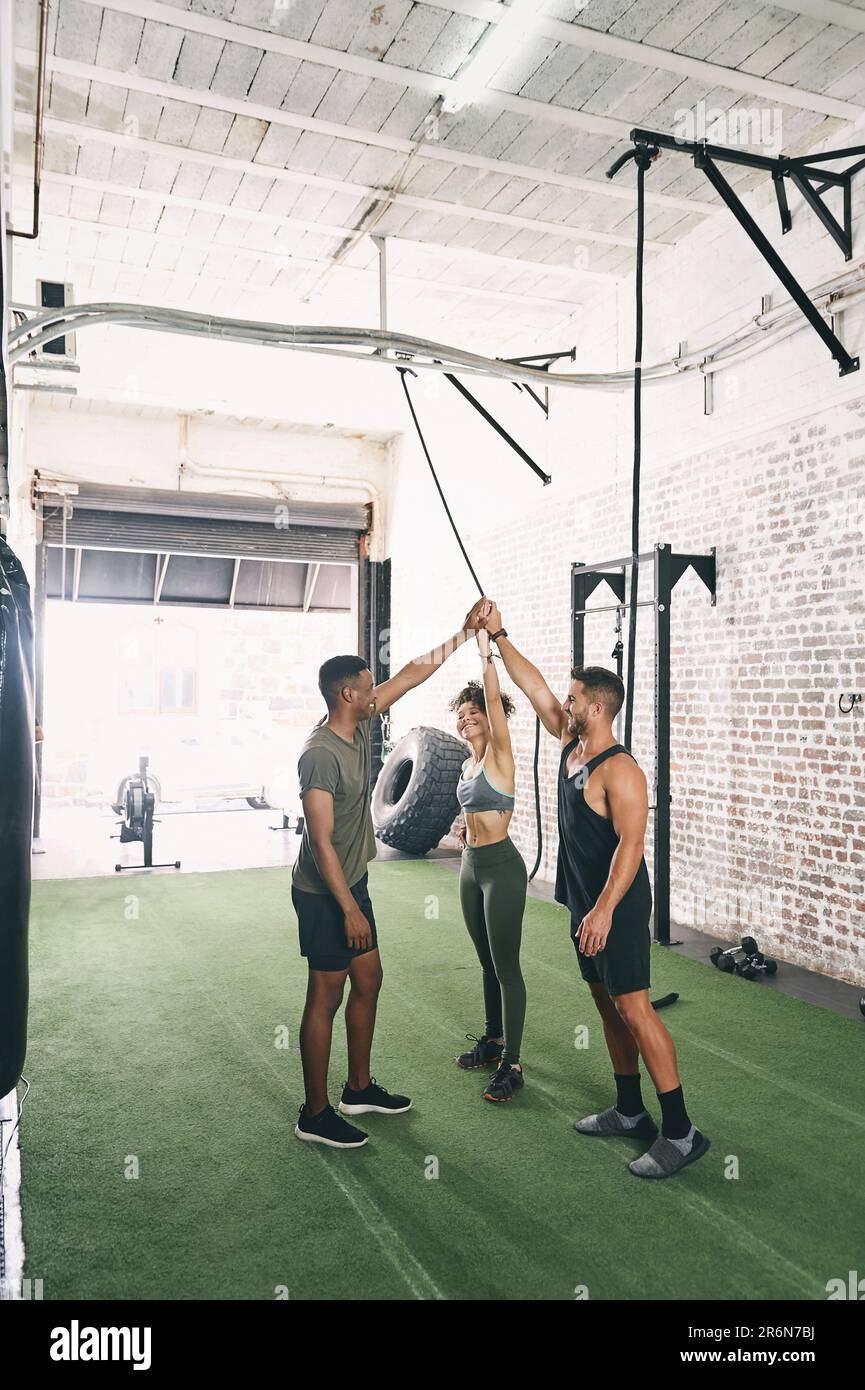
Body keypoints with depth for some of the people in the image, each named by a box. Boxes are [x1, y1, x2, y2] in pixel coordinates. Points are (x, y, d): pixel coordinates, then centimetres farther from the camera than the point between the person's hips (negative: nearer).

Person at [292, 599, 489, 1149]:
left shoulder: (359, 727, 2)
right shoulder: (321, 753, -24)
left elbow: (412, 674, 8)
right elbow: (321, 841, -26)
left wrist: (465, 632, 7)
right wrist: (349, 908, -24)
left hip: (351, 883, 9)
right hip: (326, 893, -9)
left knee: (368, 981, 17)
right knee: (327, 997, 1)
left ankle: (360, 1088, 33)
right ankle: (316, 1114, 16)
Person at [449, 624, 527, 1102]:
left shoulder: (499, 754, -11)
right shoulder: (469, 764, 12)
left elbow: (494, 699, -23)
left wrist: (486, 649, -24)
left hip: (501, 866, -8)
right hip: (472, 865, 8)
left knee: (506, 966, -3)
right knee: (487, 962, 18)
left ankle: (511, 1063, 4)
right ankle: (493, 1039, 32)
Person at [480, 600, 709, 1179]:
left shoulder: (619, 770, -20)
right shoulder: (572, 745, 6)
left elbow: (631, 843, -27)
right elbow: (534, 686, 12)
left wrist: (605, 909, -33)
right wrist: (499, 637, 11)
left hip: (616, 907, -9)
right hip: (586, 903, 9)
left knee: (633, 1008, -8)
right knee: (608, 1005, 15)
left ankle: (681, 1132, 0)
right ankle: (630, 1112, 27)